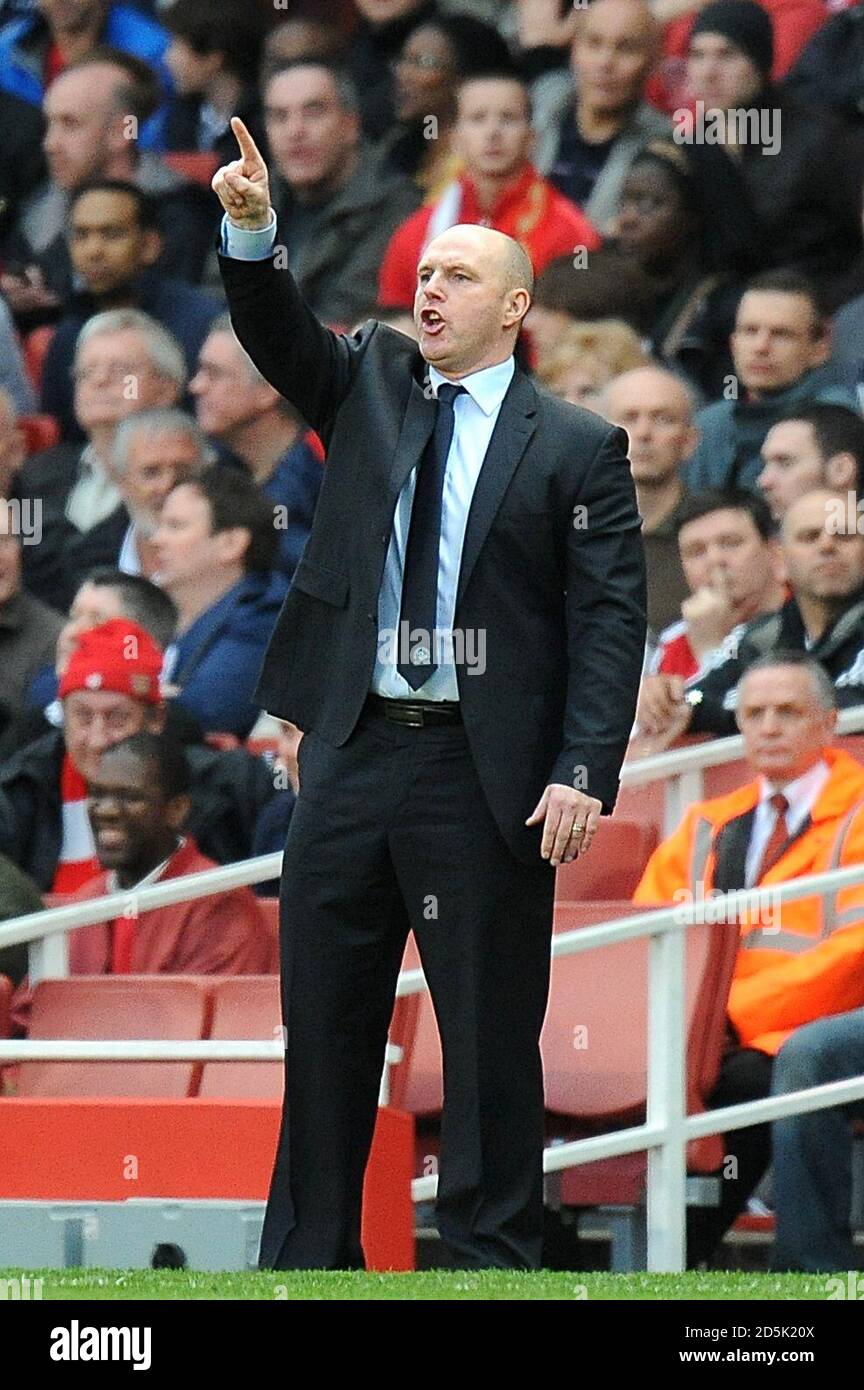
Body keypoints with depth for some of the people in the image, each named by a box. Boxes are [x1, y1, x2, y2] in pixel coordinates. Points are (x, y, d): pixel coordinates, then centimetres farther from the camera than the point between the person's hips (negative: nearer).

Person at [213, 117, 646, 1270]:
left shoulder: (576, 448, -1)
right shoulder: (370, 387, 12)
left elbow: (610, 620, -5)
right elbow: (279, 340, -4)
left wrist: (584, 775, -15)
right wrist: (251, 234, -23)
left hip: (486, 774, -4)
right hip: (352, 755, 4)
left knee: (491, 1032, 2)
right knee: (325, 1021, 8)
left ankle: (491, 1255, 8)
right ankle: (305, 1258, 14)